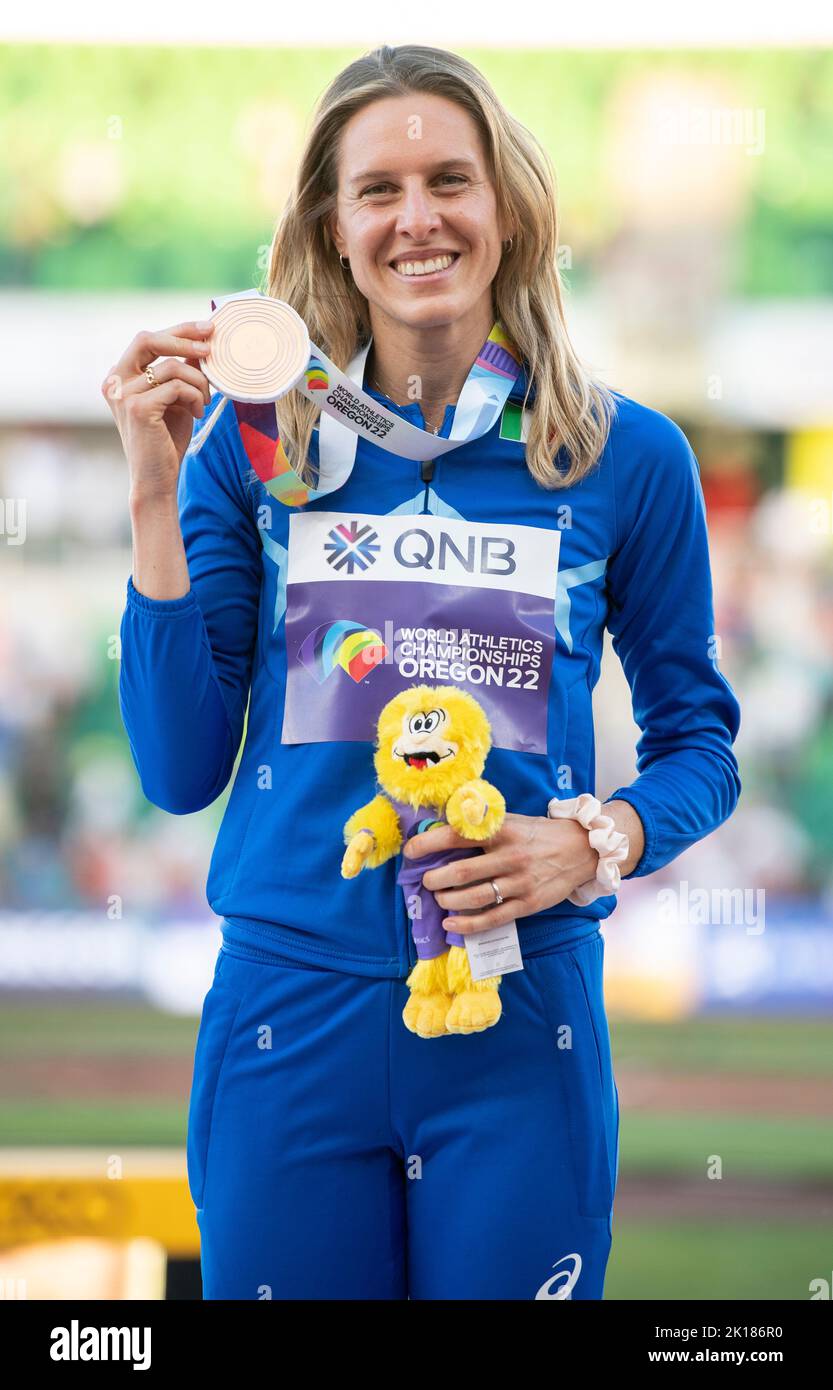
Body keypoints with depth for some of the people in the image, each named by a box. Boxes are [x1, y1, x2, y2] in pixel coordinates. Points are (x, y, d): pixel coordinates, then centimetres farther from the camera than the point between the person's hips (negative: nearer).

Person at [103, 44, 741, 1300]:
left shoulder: (625, 457, 1)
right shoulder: (254, 442, 2)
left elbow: (698, 742, 10)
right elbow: (180, 770, 0)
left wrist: (592, 844, -11)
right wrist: (158, 496, -7)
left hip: (521, 1028, 0)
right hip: (291, 1016, 0)